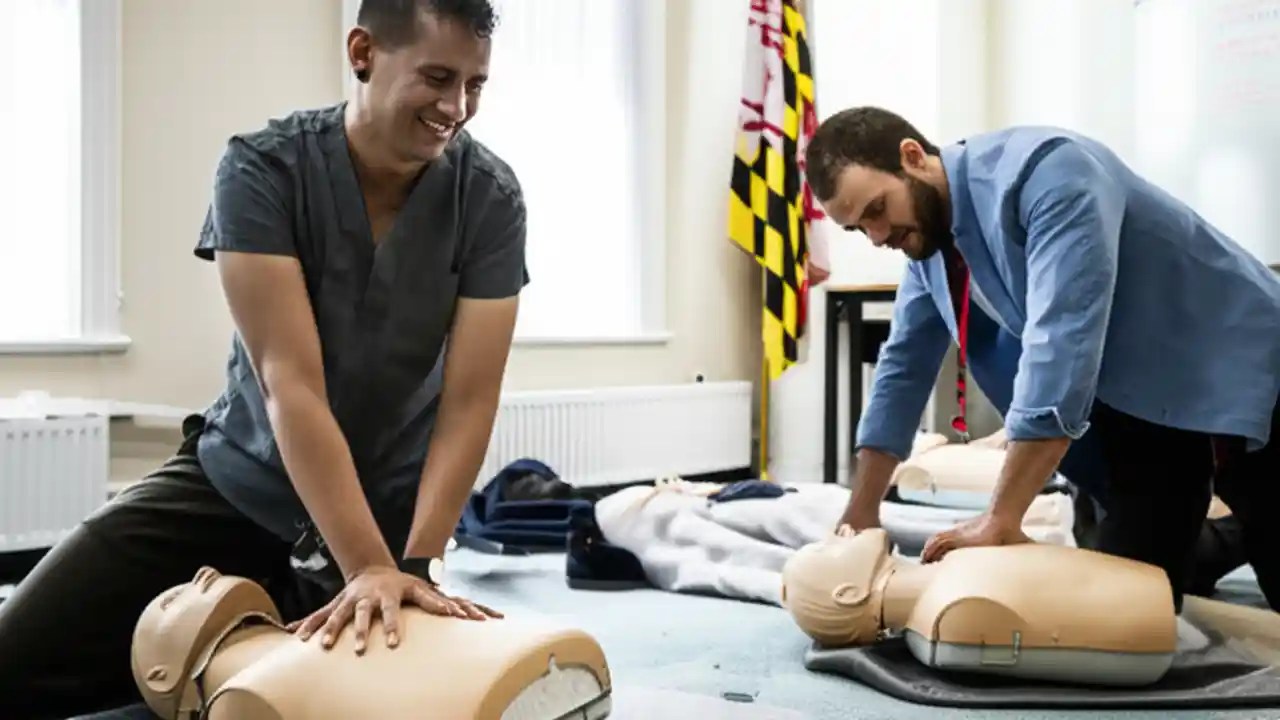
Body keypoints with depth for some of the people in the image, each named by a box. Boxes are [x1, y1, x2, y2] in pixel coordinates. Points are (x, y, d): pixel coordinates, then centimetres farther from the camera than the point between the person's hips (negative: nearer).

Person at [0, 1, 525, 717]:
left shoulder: (490, 196, -15)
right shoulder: (262, 167, -19)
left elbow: (469, 402, -18)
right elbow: (290, 382, -27)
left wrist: (413, 564, -29)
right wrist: (369, 567, -34)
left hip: (392, 507, 1)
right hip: (237, 481, 0)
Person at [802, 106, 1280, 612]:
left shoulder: (1042, 171, -27)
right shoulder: (928, 234, -2)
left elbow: (1061, 342, -34)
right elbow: (904, 366, 7)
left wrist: (1001, 521, -33)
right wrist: (861, 514, 5)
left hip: (1234, 378, -6)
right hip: (1136, 401, 7)